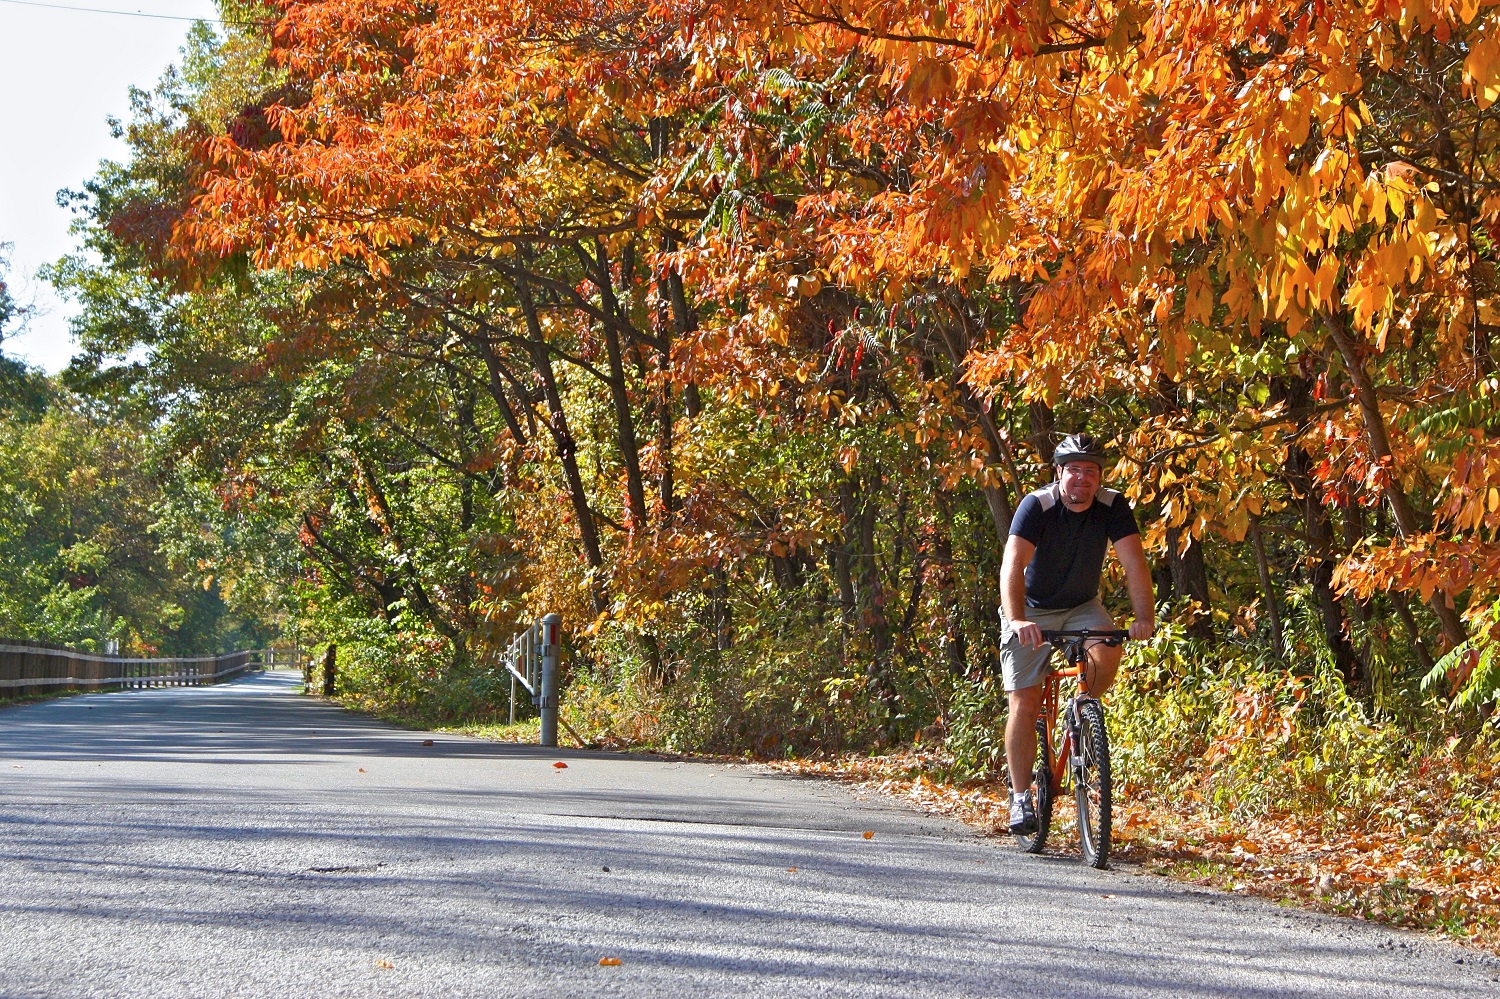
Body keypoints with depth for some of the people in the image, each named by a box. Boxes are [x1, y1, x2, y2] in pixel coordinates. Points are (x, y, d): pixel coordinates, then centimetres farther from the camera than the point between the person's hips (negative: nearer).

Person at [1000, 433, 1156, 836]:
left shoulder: (1112, 507, -14)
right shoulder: (1037, 505, -22)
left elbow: (1134, 562, -23)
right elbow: (1013, 564, -34)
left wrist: (1144, 617, -39)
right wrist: (1017, 620, -50)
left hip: (1082, 607, 2)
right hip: (1032, 611, -2)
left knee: (1108, 649, -30)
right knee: (1024, 704, -10)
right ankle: (1021, 796, 0)